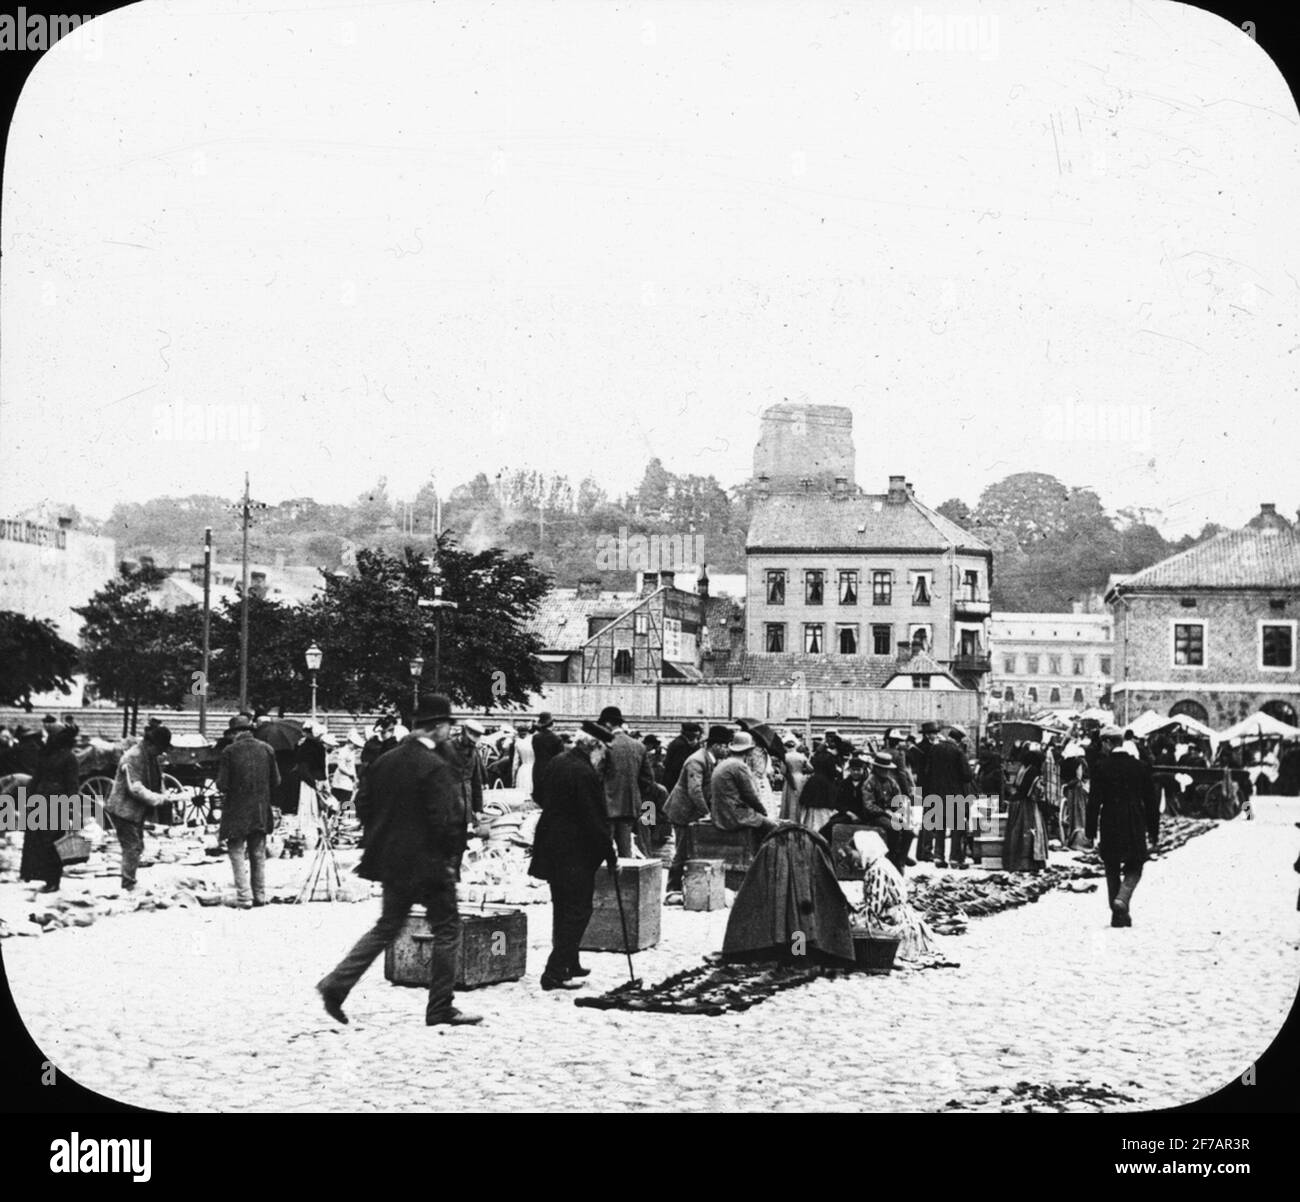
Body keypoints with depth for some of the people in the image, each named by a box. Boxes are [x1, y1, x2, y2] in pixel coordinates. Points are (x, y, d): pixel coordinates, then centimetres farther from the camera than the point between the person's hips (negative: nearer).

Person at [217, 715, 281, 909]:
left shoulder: (230, 752, -11)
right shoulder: (266, 750, 1)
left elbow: (222, 784, -10)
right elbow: (275, 781, 5)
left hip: (237, 811, -4)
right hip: (261, 811, 4)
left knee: (237, 853, 2)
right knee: (258, 854, 15)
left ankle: (244, 897, -4)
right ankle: (260, 896, 18)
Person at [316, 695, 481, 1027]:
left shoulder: (385, 761, 6)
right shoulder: (436, 767, -17)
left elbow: (363, 804, 11)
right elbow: (444, 819, -21)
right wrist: (452, 854, -7)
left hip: (392, 859, 7)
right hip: (429, 862, -7)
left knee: (387, 926, 19)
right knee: (446, 928, 5)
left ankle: (337, 984, 9)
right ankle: (441, 1009, 8)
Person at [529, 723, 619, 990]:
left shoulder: (555, 763, 6)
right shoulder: (586, 774, -21)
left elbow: (540, 797, 19)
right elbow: (596, 821, -19)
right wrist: (611, 857, -10)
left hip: (550, 846, 9)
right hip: (575, 853, -9)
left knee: (563, 908, 19)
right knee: (578, 911, -2)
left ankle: (569, 964, 31)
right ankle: (555, 973, -6)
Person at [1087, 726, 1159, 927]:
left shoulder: (1102, 767, -6)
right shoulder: (1139, 766, 2)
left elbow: (1094, 801, -8)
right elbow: (1151, 801, 5)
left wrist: (1091, 830, -4)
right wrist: (1154, 830, 11)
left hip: (1110, 827, -1)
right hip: (1135, 827, 1)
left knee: (1112, 870, 11)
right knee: (1134, 869, 11)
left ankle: (1119, 915, 10)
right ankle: (1122, 900, -15)